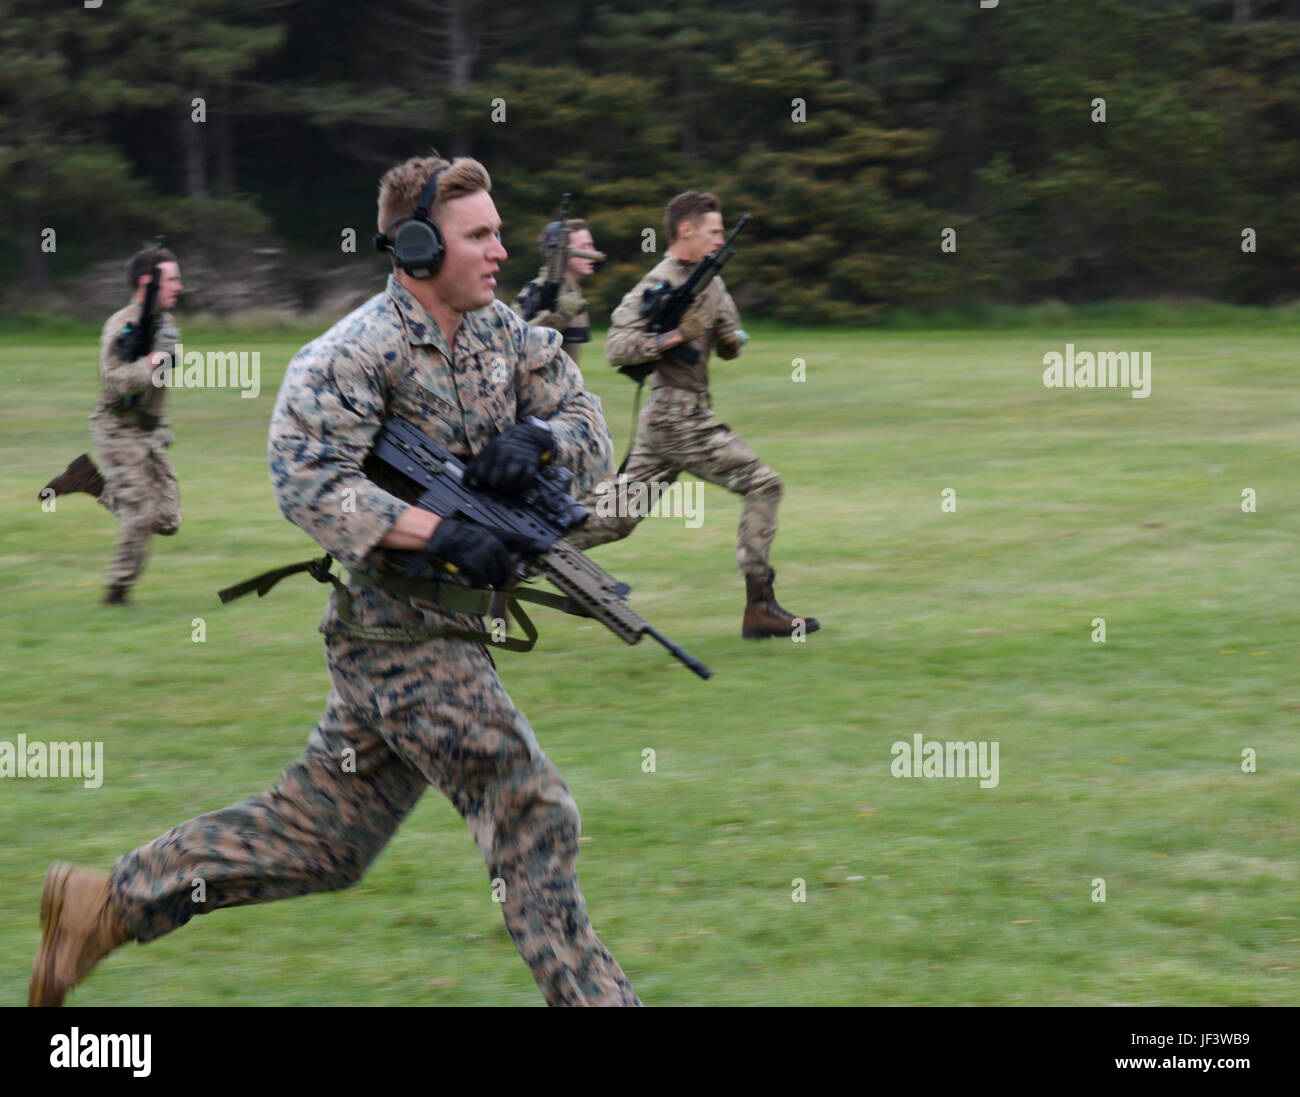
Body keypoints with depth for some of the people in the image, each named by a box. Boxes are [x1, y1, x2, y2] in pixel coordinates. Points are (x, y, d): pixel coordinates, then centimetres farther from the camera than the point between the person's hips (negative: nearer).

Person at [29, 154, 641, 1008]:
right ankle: (589, 993, 6)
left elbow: (592, 433, 9)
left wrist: (537, 436, -14)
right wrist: (442, 535, -30)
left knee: (321, 839, 14)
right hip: (397, 638, -8)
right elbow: (307, 481, -24)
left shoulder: (501, 333, 9)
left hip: (443, 633, 8)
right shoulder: (357, 354, -15)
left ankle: (108, 905, 22)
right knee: (532, 816, -6)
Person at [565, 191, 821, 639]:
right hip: (678, 417, -9)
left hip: (662, 418, 9)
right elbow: (616, 347, -18)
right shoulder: (658, 285, -12)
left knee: (616, 516, 9)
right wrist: (670, 337, -28)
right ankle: (760, 608, -8)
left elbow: (730, 348, 21)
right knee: (762, 485, -9)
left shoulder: (710, 283, 16)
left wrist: (729, 334, -1)